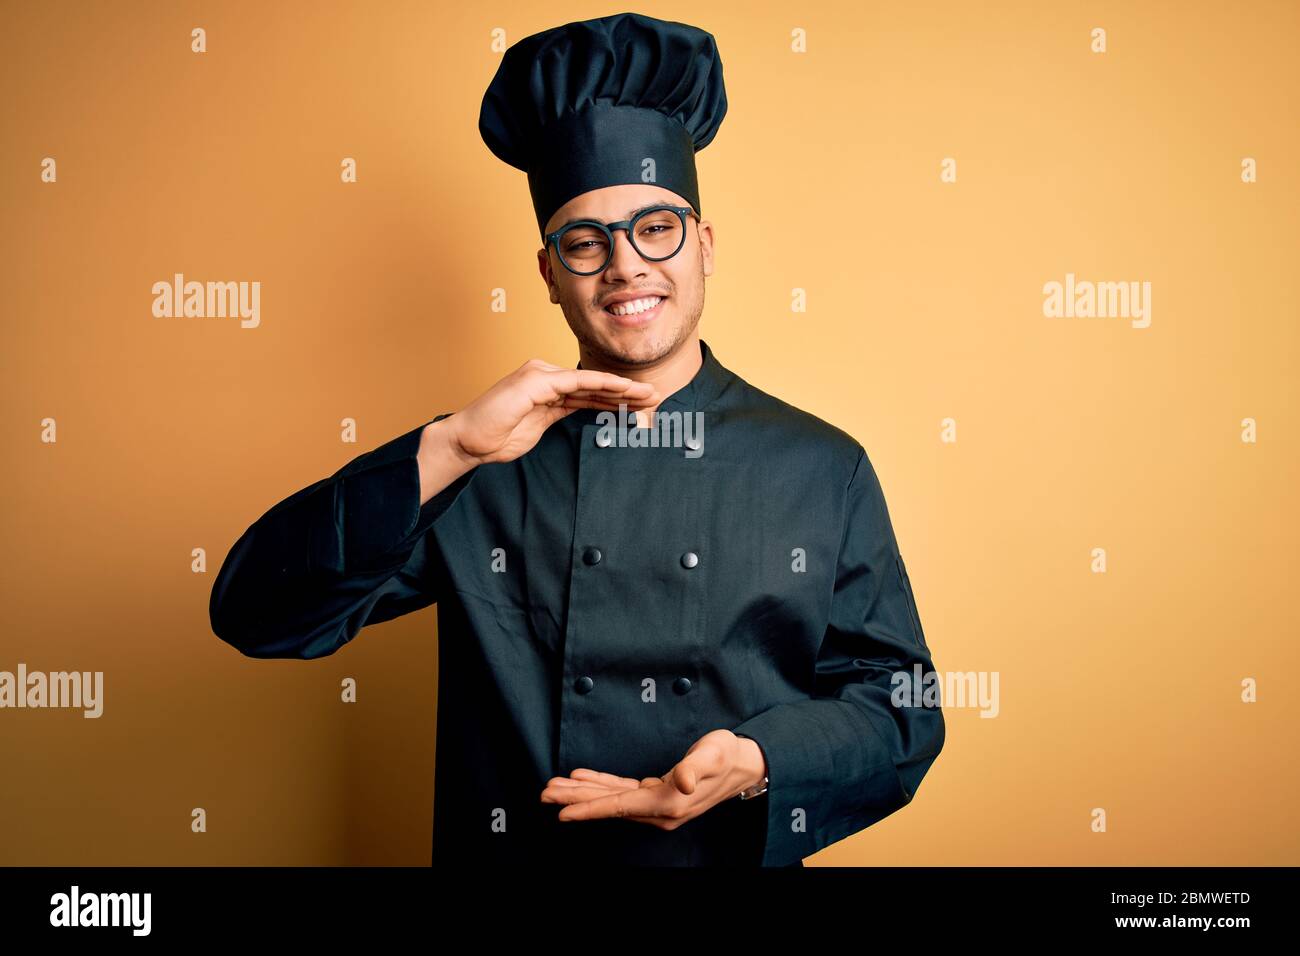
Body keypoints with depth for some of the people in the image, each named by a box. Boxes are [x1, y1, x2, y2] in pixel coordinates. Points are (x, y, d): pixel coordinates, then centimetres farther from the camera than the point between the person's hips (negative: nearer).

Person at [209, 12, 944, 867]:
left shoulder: (822, 470, -5)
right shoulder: (478, 474, -7)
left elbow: (900, 708, -3)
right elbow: (256, 614, -14)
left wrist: (757, 766, -22)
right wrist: (444, 451, -24)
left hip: (737, 851, 0)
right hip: (511, 849, 0)